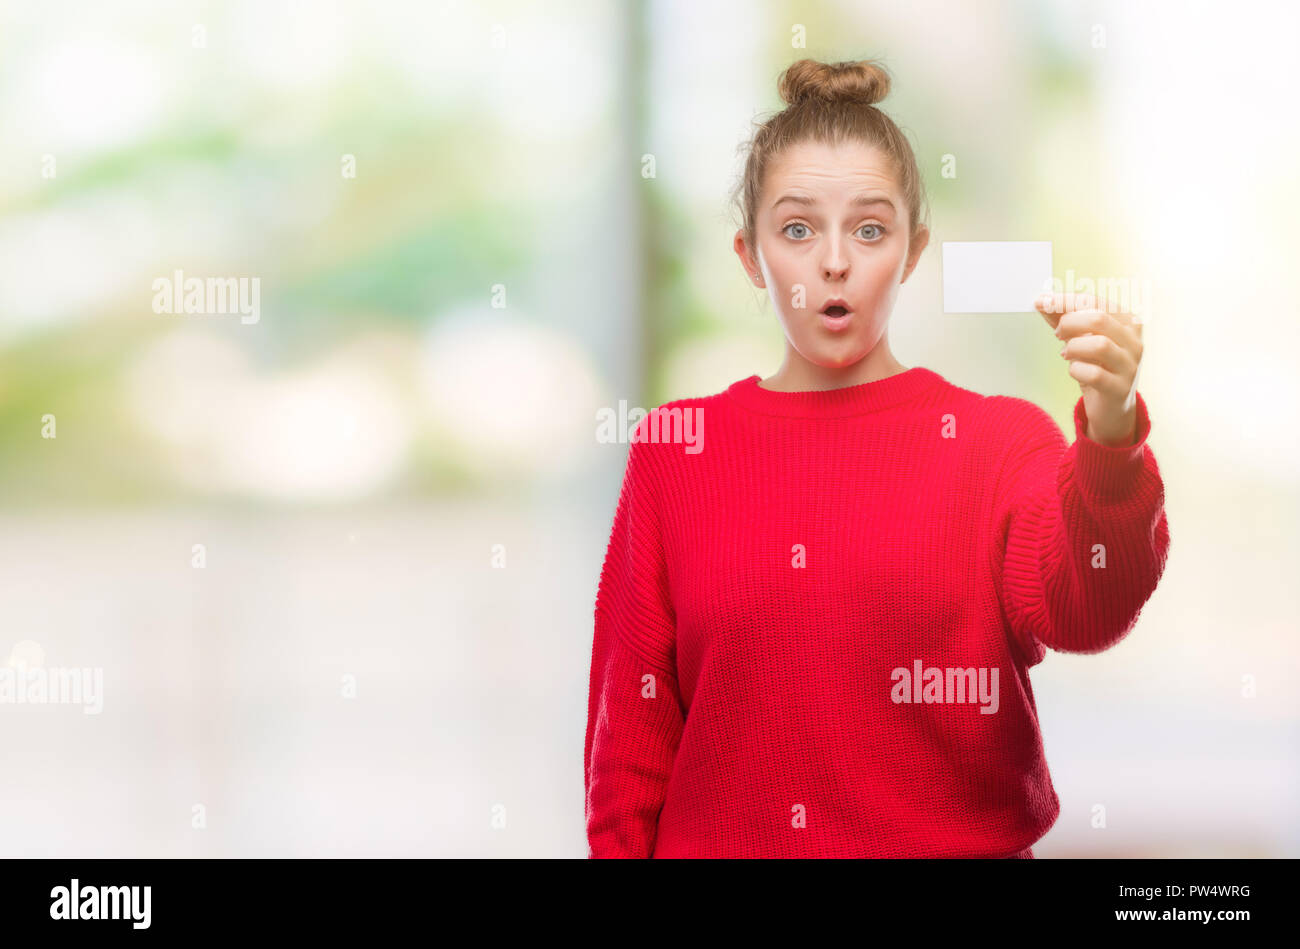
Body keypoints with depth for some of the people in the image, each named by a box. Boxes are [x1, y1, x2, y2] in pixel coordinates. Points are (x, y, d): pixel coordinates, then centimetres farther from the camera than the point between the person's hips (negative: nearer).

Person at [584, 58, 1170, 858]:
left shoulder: (999, 441, -1)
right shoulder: (675, 448, 1)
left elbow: (1082, 612, -21)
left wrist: (1110, 435, -37)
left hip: (956, 839, -1)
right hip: (717, 840, 1)